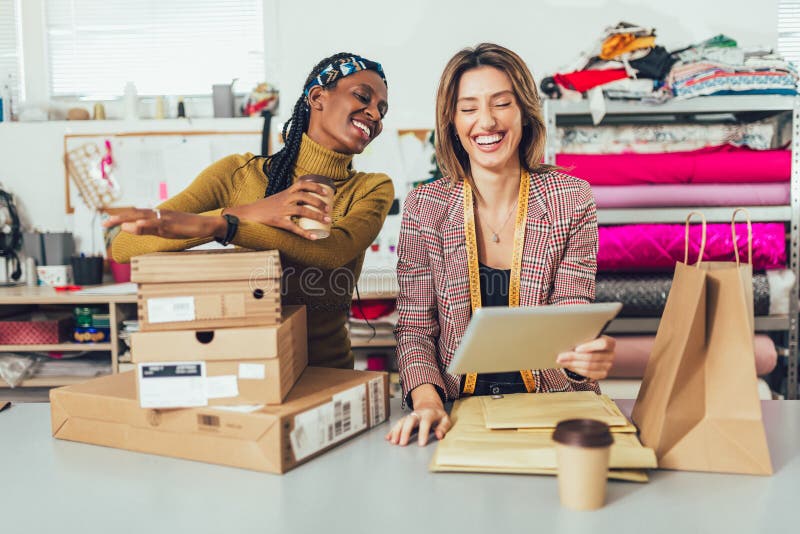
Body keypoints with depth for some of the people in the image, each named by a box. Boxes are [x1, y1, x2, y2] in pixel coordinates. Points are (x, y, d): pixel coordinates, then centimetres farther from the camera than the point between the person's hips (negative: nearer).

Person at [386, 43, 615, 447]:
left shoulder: (572, 200, -2)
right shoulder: (425, 207, -2)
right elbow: (415, 327, -2)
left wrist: (582, 357, -28)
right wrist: (426, 399, -21)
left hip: (549, 409, 0)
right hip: (457, 409, 0)